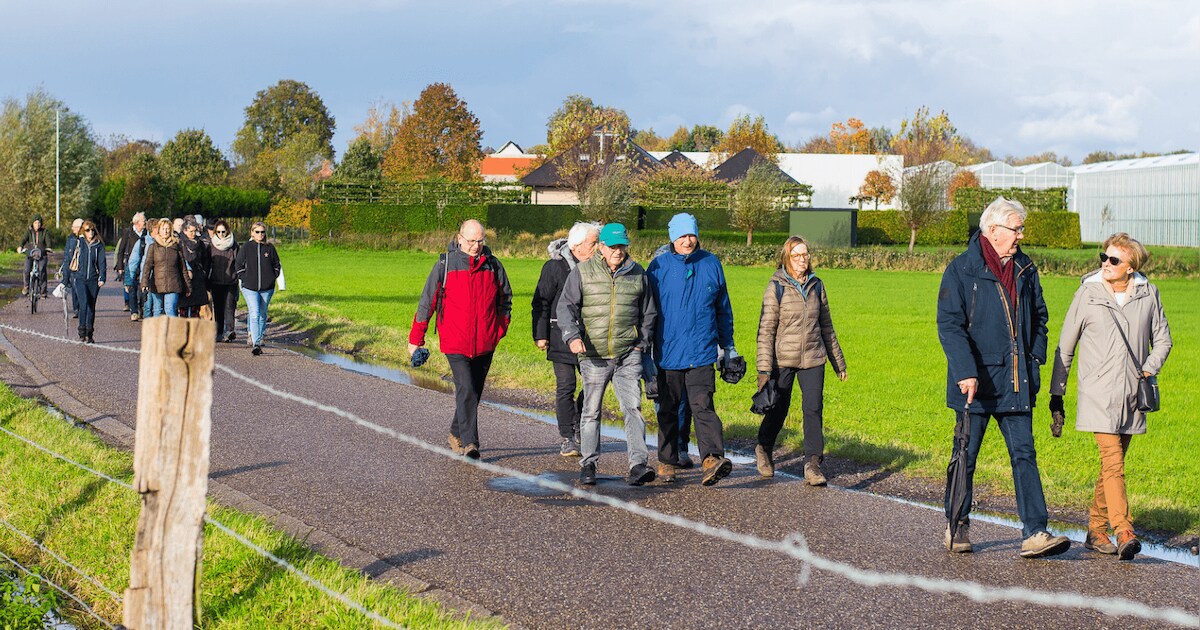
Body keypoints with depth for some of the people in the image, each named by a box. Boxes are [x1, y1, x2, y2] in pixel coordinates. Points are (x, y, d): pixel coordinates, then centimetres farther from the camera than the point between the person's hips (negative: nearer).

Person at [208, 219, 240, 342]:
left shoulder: (234, 245, 4)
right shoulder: (211, 246, 7)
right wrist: (207, 283, 7)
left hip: (231, 281, -2)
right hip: (216, 281, 2)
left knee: (229, 306, -12)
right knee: (218, 308, 5)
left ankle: (230, 330, -20)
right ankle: (219, 333, 9)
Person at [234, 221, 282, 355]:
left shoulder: (270, 248, 5)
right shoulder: (246, 248, 0)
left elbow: (277, 265, 15)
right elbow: (238, 265, 7)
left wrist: (272, 278, 5)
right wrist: (245, 279, 0)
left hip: (267, 288, 3)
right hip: (250, 288, -3)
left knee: (262, 314, 13)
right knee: (254, 314, -15)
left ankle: (259, 339, 31)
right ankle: (255, 344, -21)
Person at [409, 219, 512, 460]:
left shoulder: (493, 265, 5)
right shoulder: (445, 265, -3)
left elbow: (506, 299, 19)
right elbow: (427, 301, 2)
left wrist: (500, 329, 11)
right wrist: (416, 338, 4)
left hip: (485, 344, 4)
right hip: (455, 343, -4)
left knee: (474, 392, 12)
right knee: (466, 390, -16)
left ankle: (456, 434, 31)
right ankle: (469, 443, -16)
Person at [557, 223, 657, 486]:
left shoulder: (638, 274, 9)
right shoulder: (582, 273, 3)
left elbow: (648, 313, 19)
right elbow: (565, 306, -1)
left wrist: (643, 343, 8)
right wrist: (572, 336, -17)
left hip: (628, 355, 1)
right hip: (593, 355, -1)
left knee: (633, 408, -9)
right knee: (591, 411, 7)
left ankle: (638, 465, -12)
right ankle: (588, 465, 18)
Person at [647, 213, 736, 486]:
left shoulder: (711, 264, 6)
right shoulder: (659, 266, 1)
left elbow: (723, 308, 16)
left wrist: (728, 345, 20)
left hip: (702, 351, -1)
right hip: (668, 351, 1)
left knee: (702, 405, -14)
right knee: (668, 409, 11)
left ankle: (712, 458, -26)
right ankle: (667, 462, 22)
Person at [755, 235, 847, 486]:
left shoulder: (816, 286, 7)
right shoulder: (776, 287, -6)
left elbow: (826, 326, 16)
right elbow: (766, 330, -8)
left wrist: (838, 362, 19)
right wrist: (764, 369, -14)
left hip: (812, 359, 3)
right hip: (782, 359, -3)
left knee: (814, 408, -10)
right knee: (778, 409, 8)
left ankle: (813, 464, -6)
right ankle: (764, 450, 35)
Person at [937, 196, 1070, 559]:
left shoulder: (1025, 270, 11)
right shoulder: (961, 270, -8)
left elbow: (1039, 317, 22)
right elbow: (949, 325, -12)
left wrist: (1035, 359, 9)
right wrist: (965, 371, -20)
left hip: (1016, 382, 5)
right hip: (976, 381, -5)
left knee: (1024, 454, -1)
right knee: (966, 455, 5)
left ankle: (1034, 534, -4)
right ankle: (956, 527, 21)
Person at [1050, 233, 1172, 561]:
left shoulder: (1148, 294, 5)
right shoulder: (1087, 294, -2)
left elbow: (1162, 339, 18)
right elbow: (1065, 347, 6)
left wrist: (1150, 369, -1)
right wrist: (1057, 393, 6)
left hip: (1131, 397, 4)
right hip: (1098, 395, -3)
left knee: (1113, 465, 9)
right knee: (1112, 463, -15)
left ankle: (1096, 530, 20)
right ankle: (1124, 533, -20)